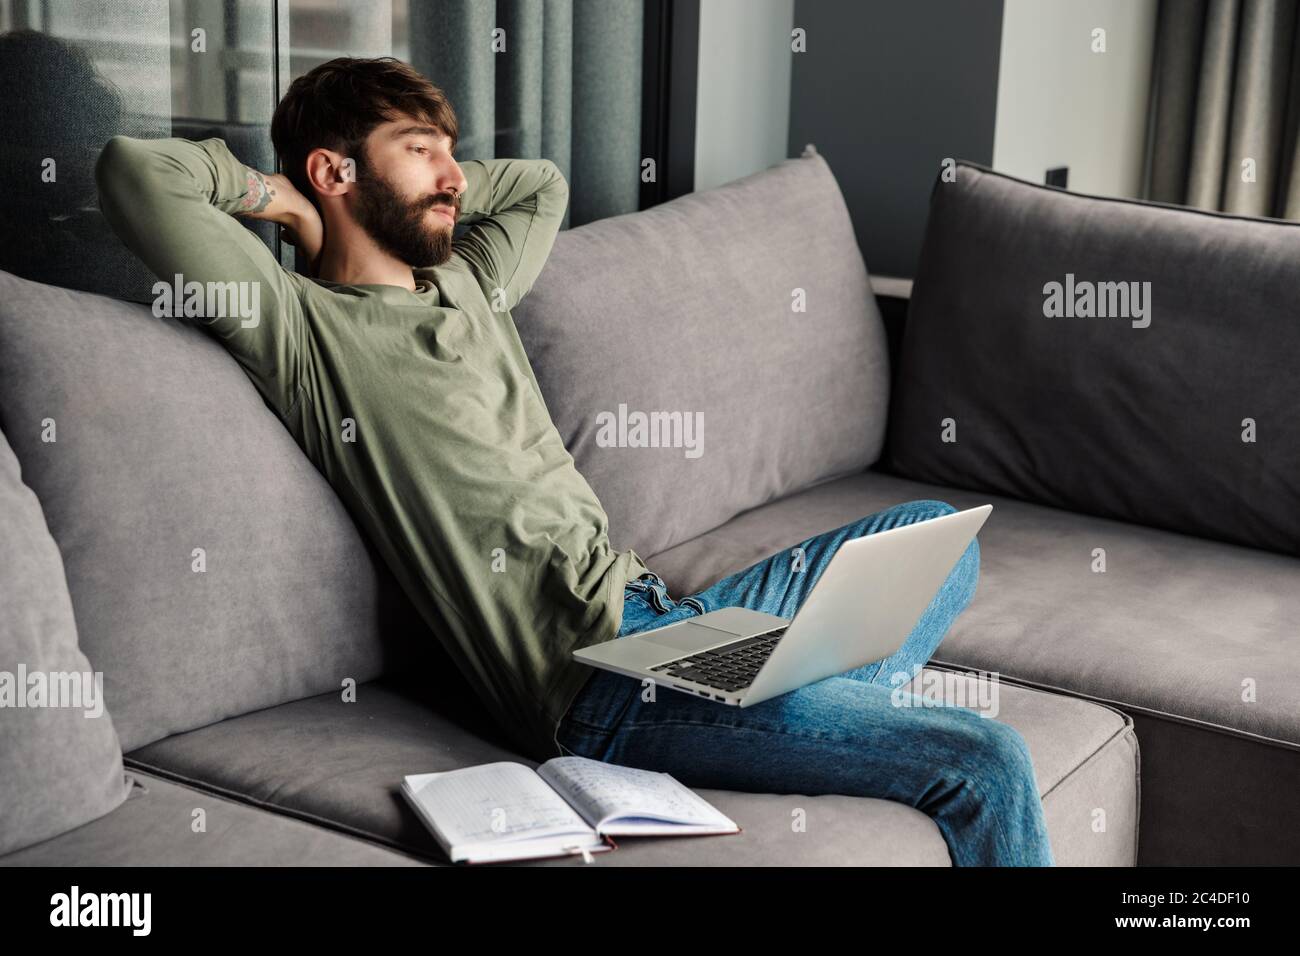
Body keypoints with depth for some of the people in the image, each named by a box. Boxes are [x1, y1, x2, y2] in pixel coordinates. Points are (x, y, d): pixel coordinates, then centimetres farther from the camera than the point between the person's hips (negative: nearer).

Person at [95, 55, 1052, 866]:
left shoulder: (465, 281, 18)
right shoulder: (302, 328, -6)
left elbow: (542, 183, 38)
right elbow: (133, 171, -18)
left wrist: (426, 194, 21)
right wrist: (281, 200, -1)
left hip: (658, 614, 10)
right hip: (594, 686, -9)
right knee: (983, 764, -15)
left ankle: (842, 730, 7)